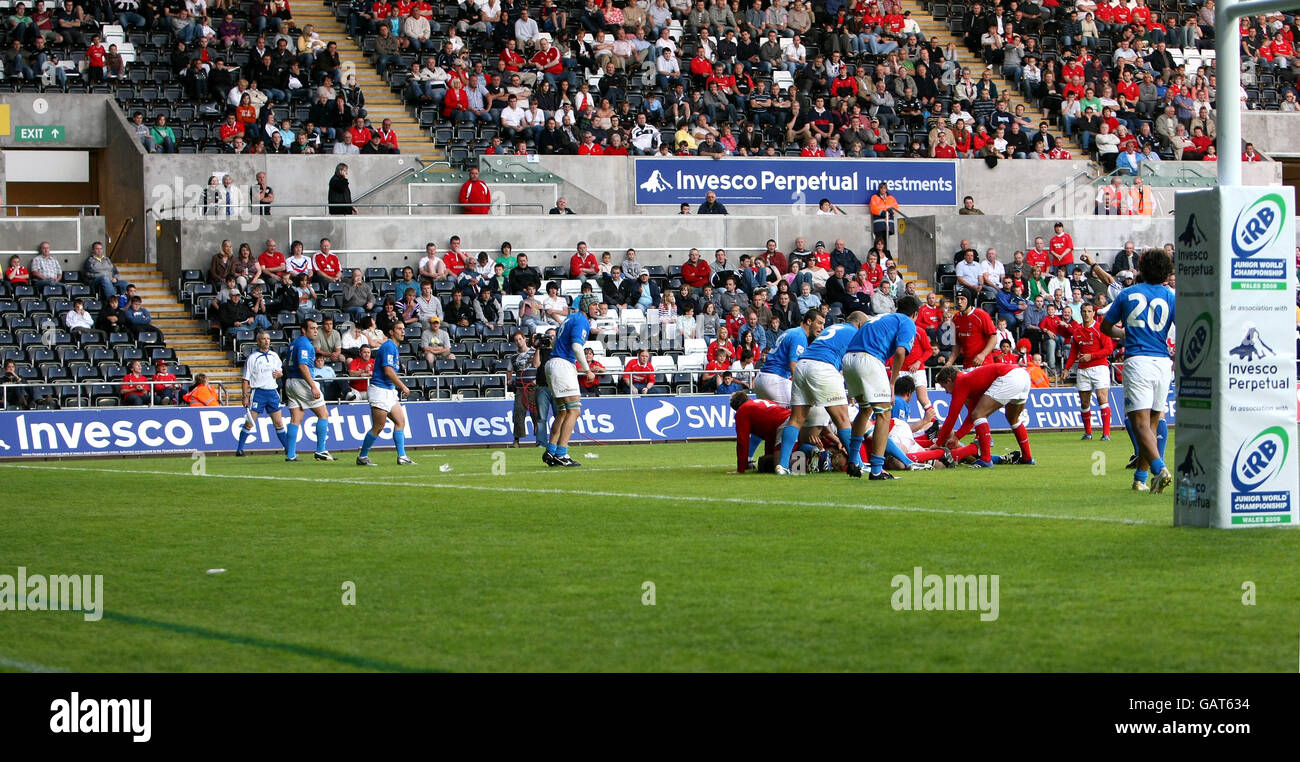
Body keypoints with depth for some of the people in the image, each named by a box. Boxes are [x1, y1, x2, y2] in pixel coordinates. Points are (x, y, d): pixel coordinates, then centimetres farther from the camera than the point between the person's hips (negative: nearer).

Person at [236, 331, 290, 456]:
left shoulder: (274, 356, 11)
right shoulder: (252, 358, -3)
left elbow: (280, 370, 24)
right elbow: (246, 379, -3)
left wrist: (280, 373, -1)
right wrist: (245, 396, -10)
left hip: (272, 392, 4)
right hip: (258, 393, -4)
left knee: (279, 423, 6)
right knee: (249, 423, -6)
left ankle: (288, 449, 12)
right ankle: (239, 450, 1)